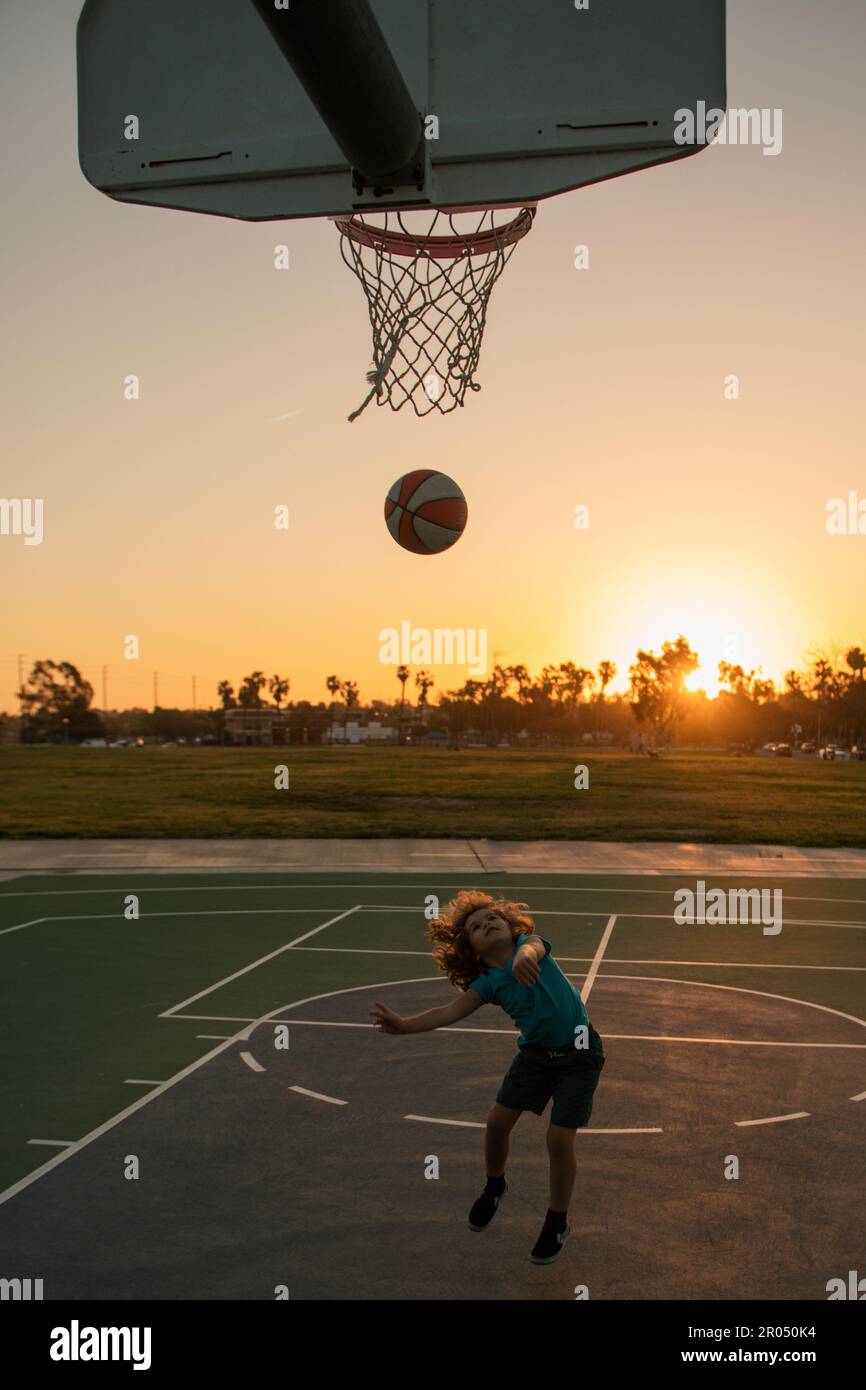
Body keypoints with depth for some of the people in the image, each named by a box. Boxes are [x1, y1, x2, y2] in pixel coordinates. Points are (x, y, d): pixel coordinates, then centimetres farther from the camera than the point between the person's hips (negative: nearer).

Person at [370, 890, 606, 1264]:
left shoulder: (529, 944, -16)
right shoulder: (489, 983, -6)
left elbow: (533, 946, -40)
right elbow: (449, 1013, -16)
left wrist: (525, 954, -66)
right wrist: (404, 1024, -33)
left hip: (577, 1054, -4)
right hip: (534, 1052, 5)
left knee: (559, 1140, -8)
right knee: (497, 1122, 4)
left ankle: (557, 1224, 15)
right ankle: (494, 1187, 36)